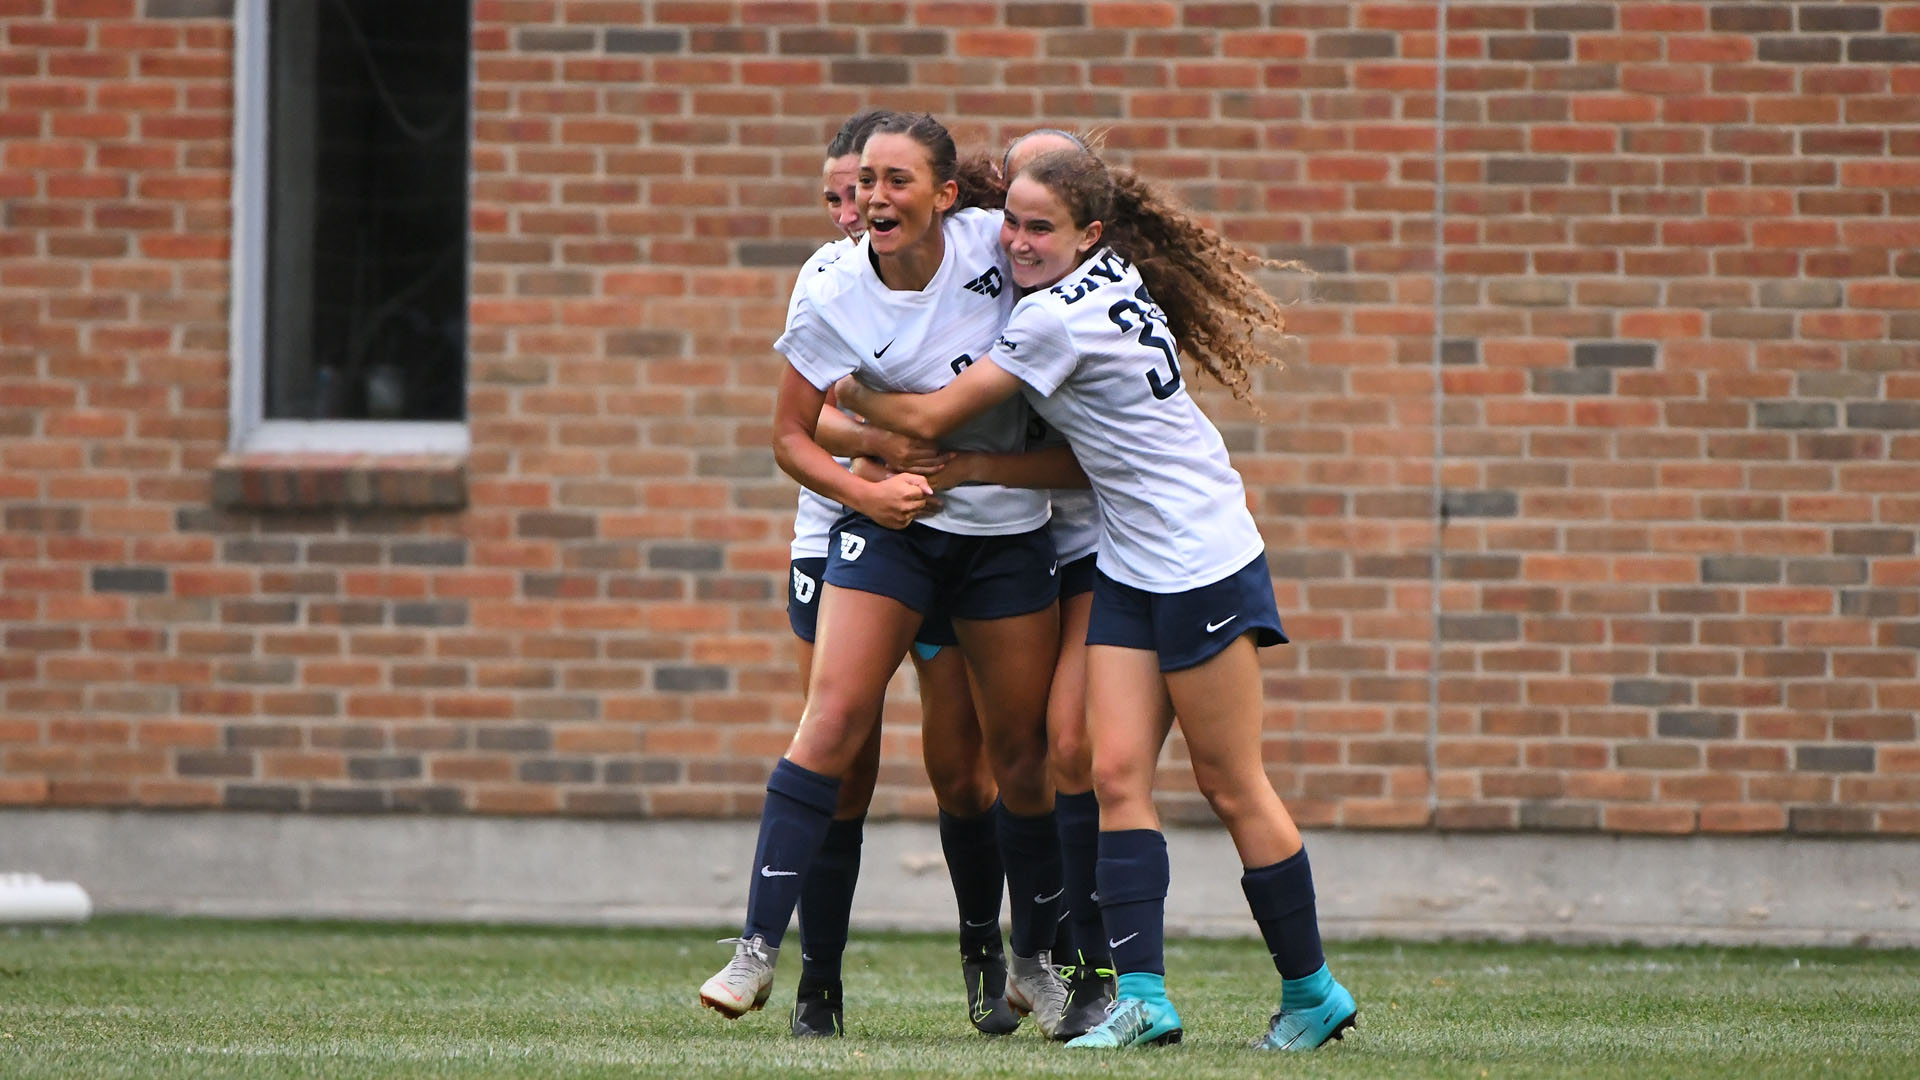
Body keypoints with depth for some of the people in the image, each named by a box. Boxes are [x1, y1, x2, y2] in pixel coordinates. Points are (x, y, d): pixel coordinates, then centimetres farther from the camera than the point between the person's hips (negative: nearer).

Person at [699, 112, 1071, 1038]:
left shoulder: (995, 242, -14)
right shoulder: (836, 299, -13)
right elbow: (791, 436, -3)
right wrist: (865, 493, -19)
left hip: (1010, 528, 1)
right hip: (893, 523, -1)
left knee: (1023, 752, 6)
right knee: (834, 717, -16)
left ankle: (1031, 963, 25)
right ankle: (758, 947, -16)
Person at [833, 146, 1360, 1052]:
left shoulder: (1059, 319, -20)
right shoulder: (1114, 278, 5)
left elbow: (929, 417, -13)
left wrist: (850, 395, 4)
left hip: (1200, 559, -9)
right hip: (1128, 562, 9)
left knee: (1230, 785, -1)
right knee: (1118, 772, -3)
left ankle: (1311, 992, 10)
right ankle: (1142, 996, -9)